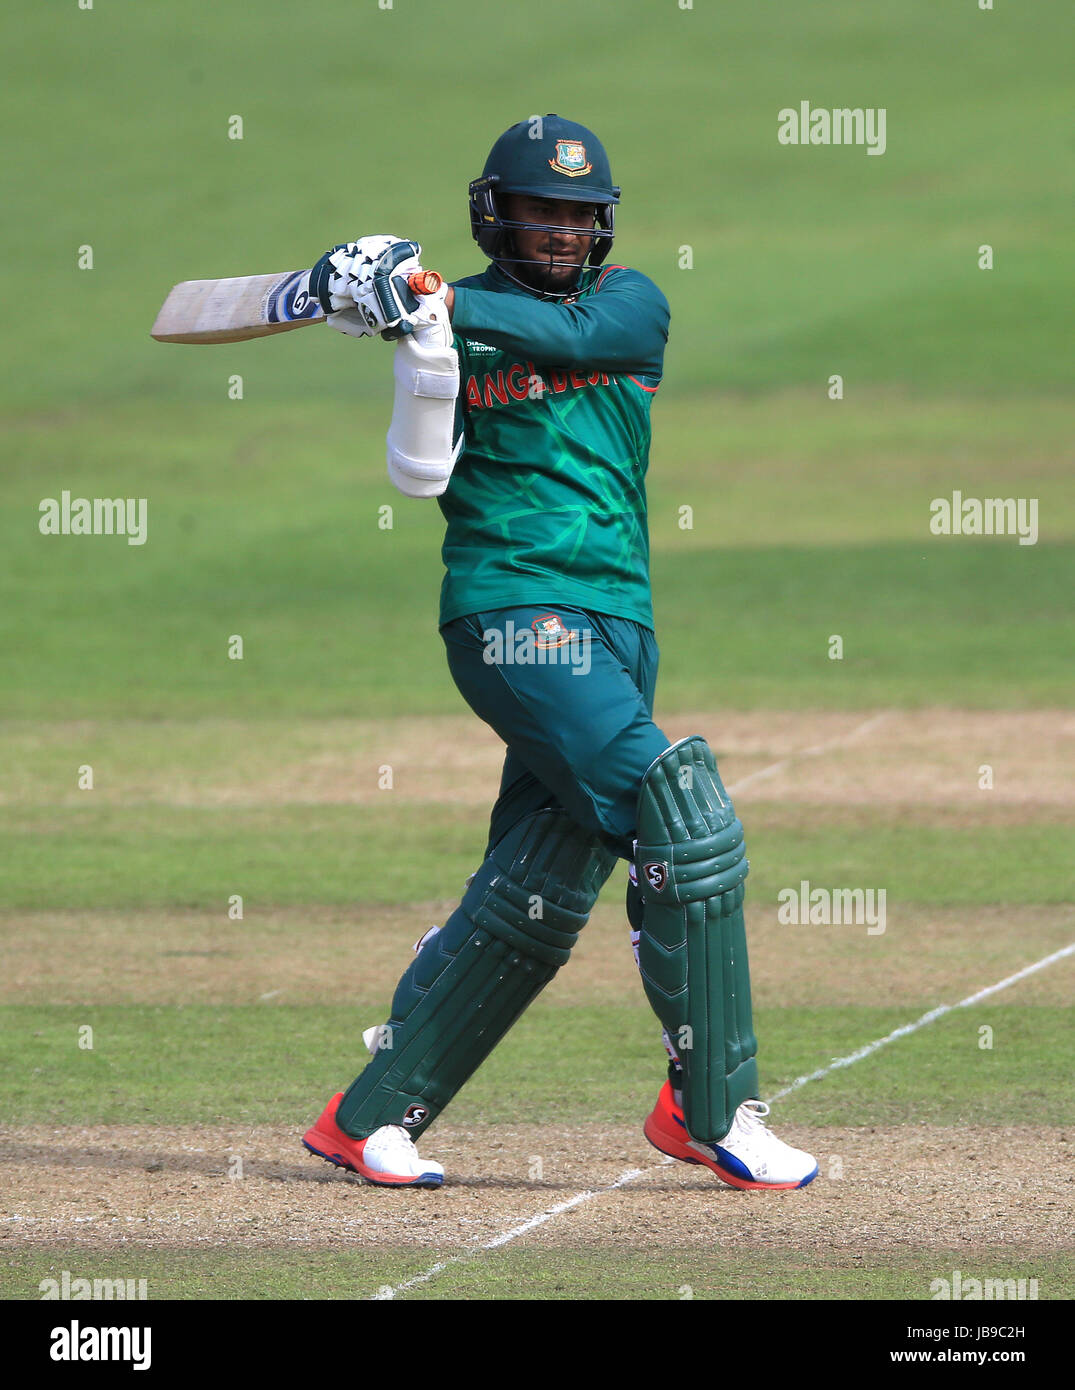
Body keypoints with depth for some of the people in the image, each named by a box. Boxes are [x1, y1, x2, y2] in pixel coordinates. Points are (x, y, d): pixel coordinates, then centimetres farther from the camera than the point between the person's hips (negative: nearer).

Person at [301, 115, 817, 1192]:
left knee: (537, 897, 4)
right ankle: (712, 1109, -13)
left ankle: (370, 1119, 13)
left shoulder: (632, 304, 12)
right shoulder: (463, 322, 4)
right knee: (684, 815, -19)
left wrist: (445, 303, -22)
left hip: (615, 618, 5)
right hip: (512, 610, -5)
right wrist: (421, 342, -22)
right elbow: (420, 475, -8)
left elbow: (572, 334, -11)